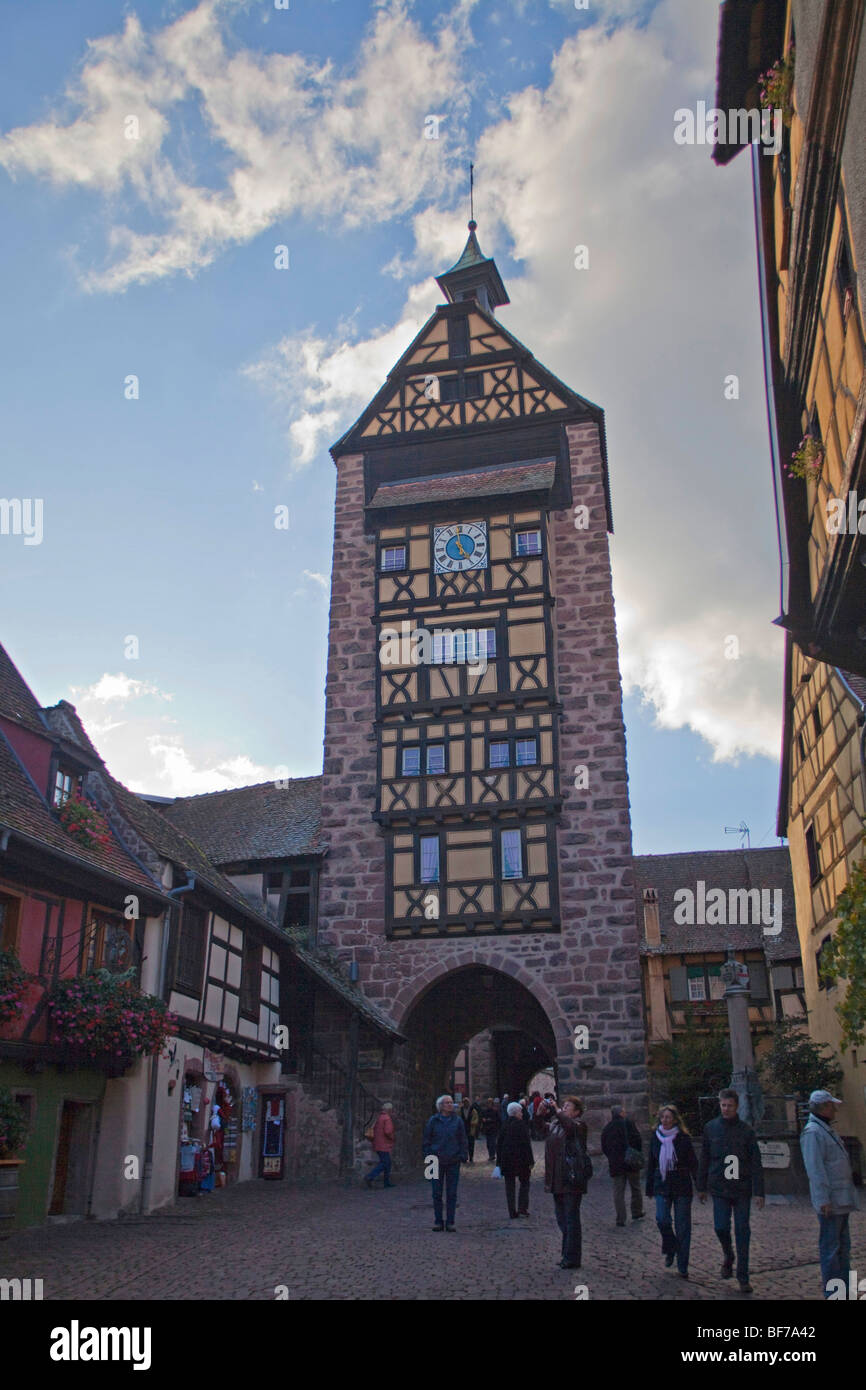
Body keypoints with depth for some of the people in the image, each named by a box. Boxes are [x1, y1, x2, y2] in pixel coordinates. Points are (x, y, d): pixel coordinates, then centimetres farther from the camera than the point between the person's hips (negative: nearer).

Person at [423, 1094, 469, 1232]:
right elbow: (427, 1141, 7)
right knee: (437, 1193, 4)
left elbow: (463, 1141, 8)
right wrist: (428, 1156, 0)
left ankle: (450, 1222, 13)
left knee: (452, 1193, 4)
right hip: (437, 1161, 0)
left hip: (453, 1162, 0)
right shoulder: (433, 1121, 2)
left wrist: (463, 1156, -2)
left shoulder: (458, 1121, 5)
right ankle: (438, 1221, 14)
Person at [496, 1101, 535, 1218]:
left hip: (506, 1159, 4)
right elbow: (526, 1144, -12)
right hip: (520, 1159, -4)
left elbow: (499, 1144, 9)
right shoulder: (521, 1124, -10)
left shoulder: (504, 1125, 5)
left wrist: (499, 1162, 16)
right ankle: (522, 1208, 3)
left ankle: (512, 1212, 8)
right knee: (524, 1182, 11)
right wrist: (531, 1160, -7)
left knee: (509, 1186, 9)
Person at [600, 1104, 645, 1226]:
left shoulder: (606, 1129, 11)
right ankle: (636, 1213, 21)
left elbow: (604, 1148, 13)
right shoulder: (628, 1124, -4)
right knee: (635, 1188, 13)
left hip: (615, 1165, 3)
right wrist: (638, 1155, 1)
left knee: (618, 1191, 4)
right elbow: (637, 1140, -11)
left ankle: (620, 1219, 1)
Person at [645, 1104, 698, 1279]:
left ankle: (682, 1266, 13)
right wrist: (649, 1188, 13)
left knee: (682, 1225, 1)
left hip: (682, 1186, -2)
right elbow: (651, 1164, 12)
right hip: (662, 1186, 2)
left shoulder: (683, 1138, -5)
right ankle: (670, 1249, 16)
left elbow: (693, 1163, -3)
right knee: (662, 1219, -13)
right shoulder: (656, 1138, 5)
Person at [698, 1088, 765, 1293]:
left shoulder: (746, 1130, -1)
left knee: (742, 1231, 2)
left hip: (742, 1189, -1)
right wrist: (701, 1187, 10)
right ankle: (728, 1257, 26)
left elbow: (756, 1163, -1)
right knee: (721, 1227, -6)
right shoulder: (710, 1128, 2)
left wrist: (759, 1192, -7)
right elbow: (704, 1159, 9)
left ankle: (743, 1277, 14)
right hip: (719, 1188, 1)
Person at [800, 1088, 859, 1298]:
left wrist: (847, 1198, 21)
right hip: (830, 1201, -10)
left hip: (841, 1200, 10)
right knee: (830, 1249, -4)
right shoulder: (812, 1132, -15)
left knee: (843, 1247, 16)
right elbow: (815, 1169, -21)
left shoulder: (825, 1130, 17)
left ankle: (844, 1291, 24)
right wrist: (823, 1199, -24)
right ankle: (832, 1294, 1)